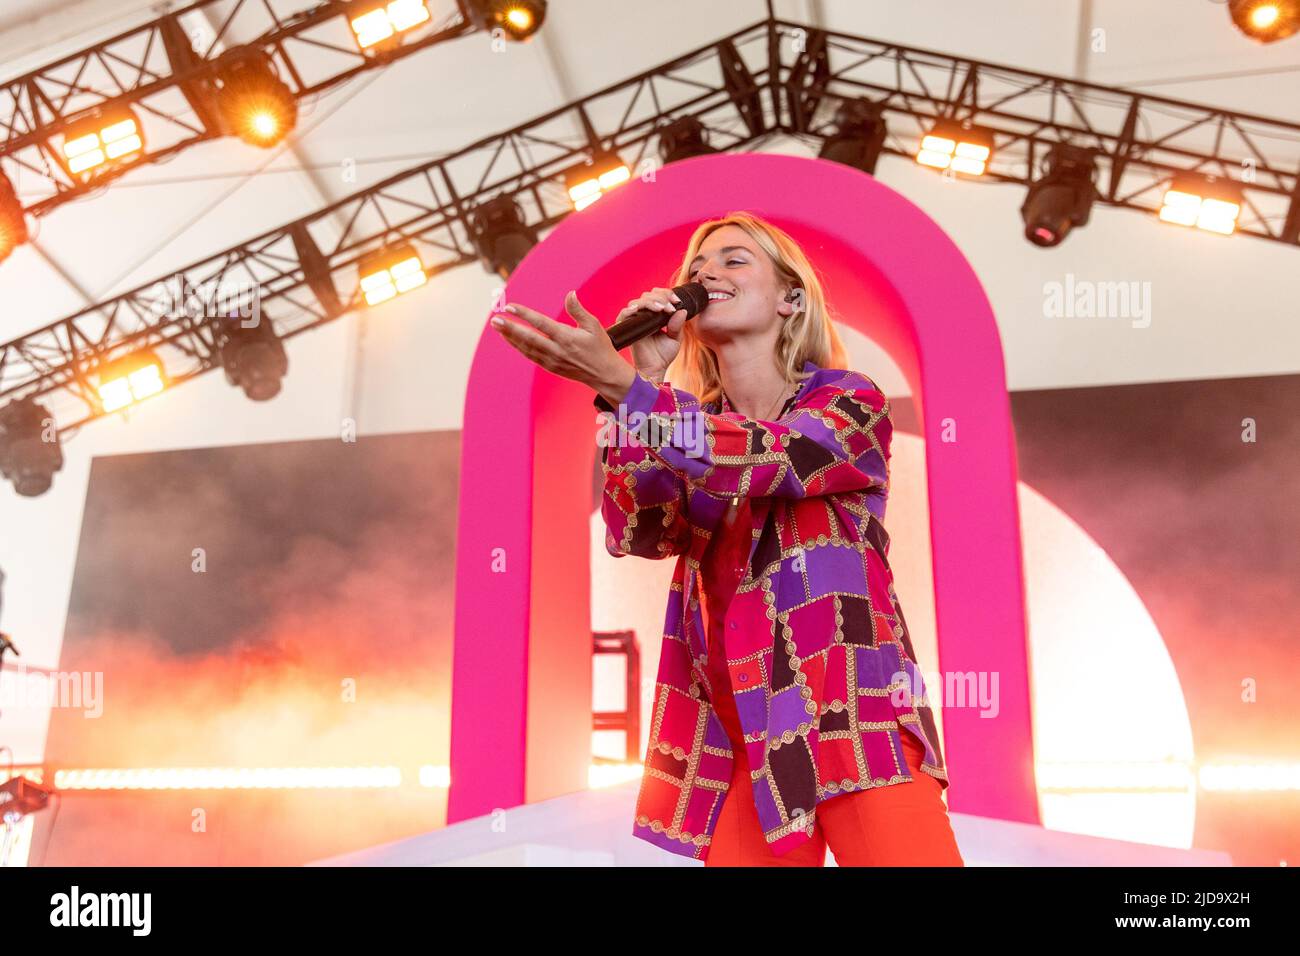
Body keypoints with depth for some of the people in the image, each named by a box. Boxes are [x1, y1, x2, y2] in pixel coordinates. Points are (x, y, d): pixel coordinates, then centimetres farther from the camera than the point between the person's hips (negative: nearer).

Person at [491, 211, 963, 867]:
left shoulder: (849, 402, 0)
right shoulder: (693, 422, 13)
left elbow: (765, 458, -21)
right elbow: (637, 532, -4)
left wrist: (621, 385, -32)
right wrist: (648, 376, -8)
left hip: (854, 713, -3)